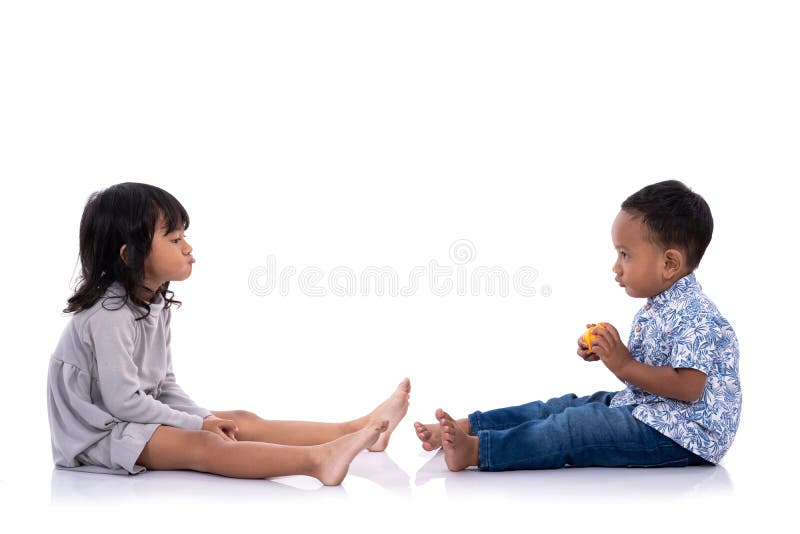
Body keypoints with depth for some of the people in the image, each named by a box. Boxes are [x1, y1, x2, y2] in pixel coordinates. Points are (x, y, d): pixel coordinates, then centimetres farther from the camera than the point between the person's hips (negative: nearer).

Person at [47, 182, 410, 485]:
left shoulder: (155, 306, 8)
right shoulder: (109, 315, -23)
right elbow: (123, 400, -25)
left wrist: (204, 418, -6)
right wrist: (197, 424, -18)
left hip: (142, 419, 9)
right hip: (98, 434, -9)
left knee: (243, 422, -4)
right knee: (199, 445, -30)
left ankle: (355, 429, -11)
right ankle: (317, 460, -49)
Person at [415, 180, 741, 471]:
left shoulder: (693, 318, -21)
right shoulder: (658, 308, 11)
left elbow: (688, 386, -29)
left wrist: (624, 365, -28)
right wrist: (607, 352, 0)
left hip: (679, 434, -10)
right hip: (644, 408, 10)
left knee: (576, 426, -23)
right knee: (564, 407, 4)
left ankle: (475, 450, -30)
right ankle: (463, 427, 0)